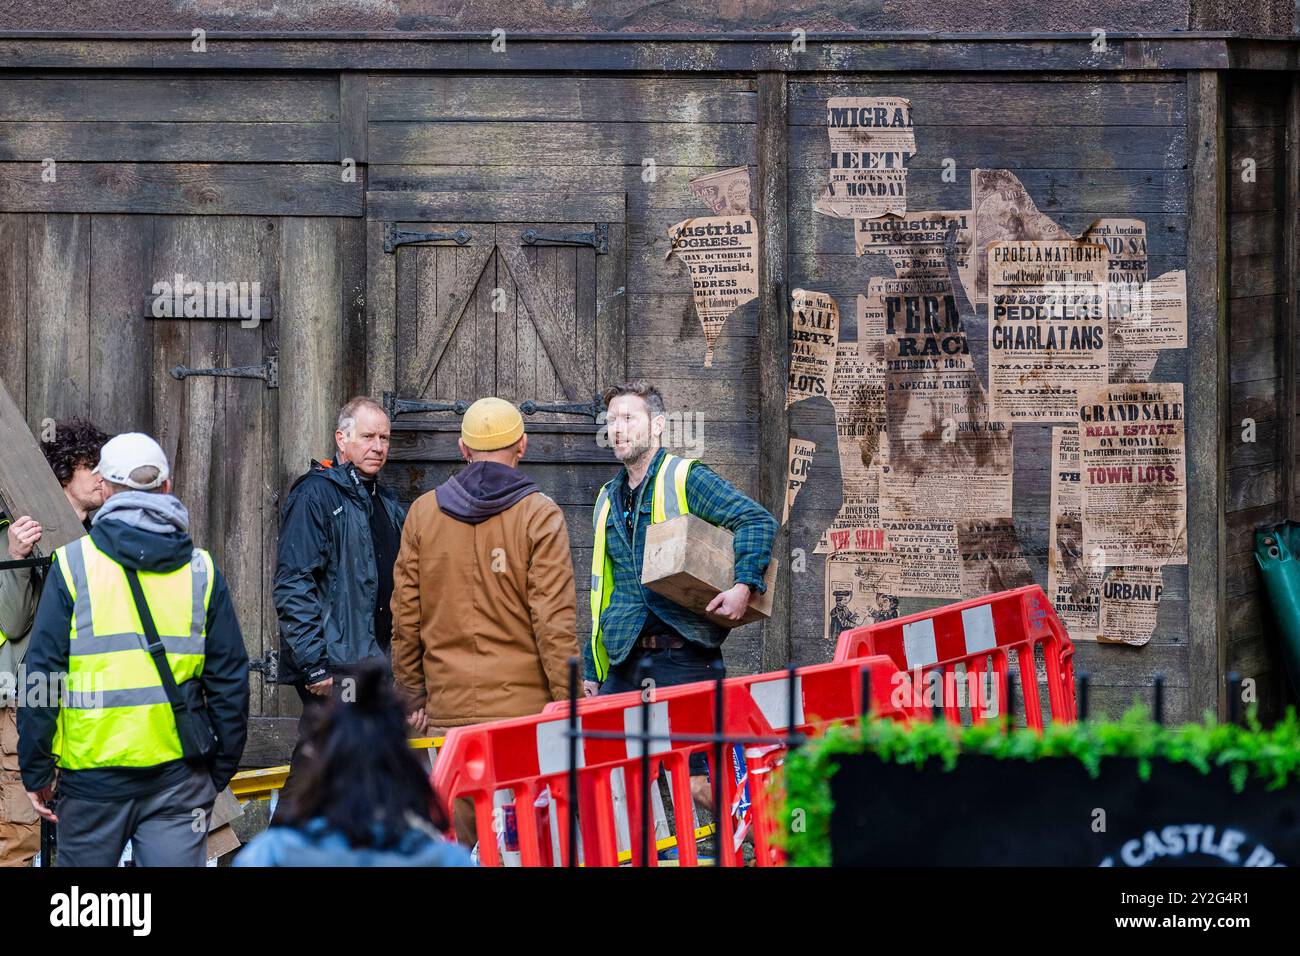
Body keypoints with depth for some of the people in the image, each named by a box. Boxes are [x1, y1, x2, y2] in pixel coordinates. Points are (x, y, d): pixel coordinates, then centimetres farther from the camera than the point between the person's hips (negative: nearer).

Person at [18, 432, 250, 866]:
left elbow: (41, 674, -4)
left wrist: (36, 771, 2)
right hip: (180, 778, 2)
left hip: (92, 771, -2)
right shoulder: (201, 570, 4)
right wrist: (221, 771, 15)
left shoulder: (72, 565, -3)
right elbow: (230, 680, 6)